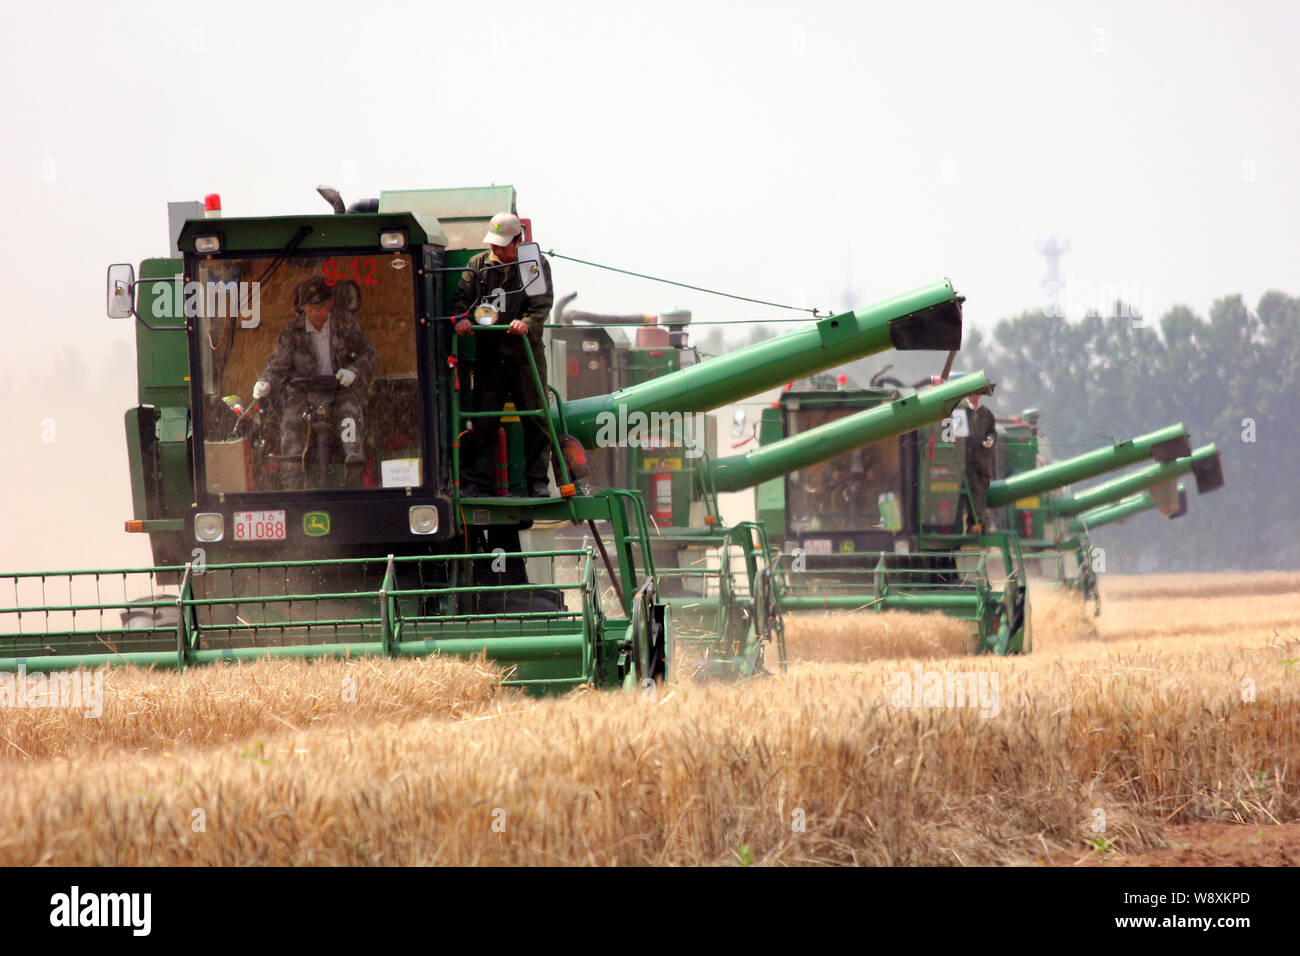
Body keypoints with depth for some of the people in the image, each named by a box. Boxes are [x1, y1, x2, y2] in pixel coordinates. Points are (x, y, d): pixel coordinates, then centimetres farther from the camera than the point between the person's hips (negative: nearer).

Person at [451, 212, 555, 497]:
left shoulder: (536, 264, 2)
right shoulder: (478, 264, 10)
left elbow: (542, 303, -7)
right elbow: (462, 295, 5)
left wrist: (527, 323, -27)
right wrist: (461, 316, -18)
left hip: (526, 354, -1)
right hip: (489, 354, 1)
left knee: (536, 420, 2)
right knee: (483, 421, 0)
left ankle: (538, 481, 10)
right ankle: (474, 481, 3)